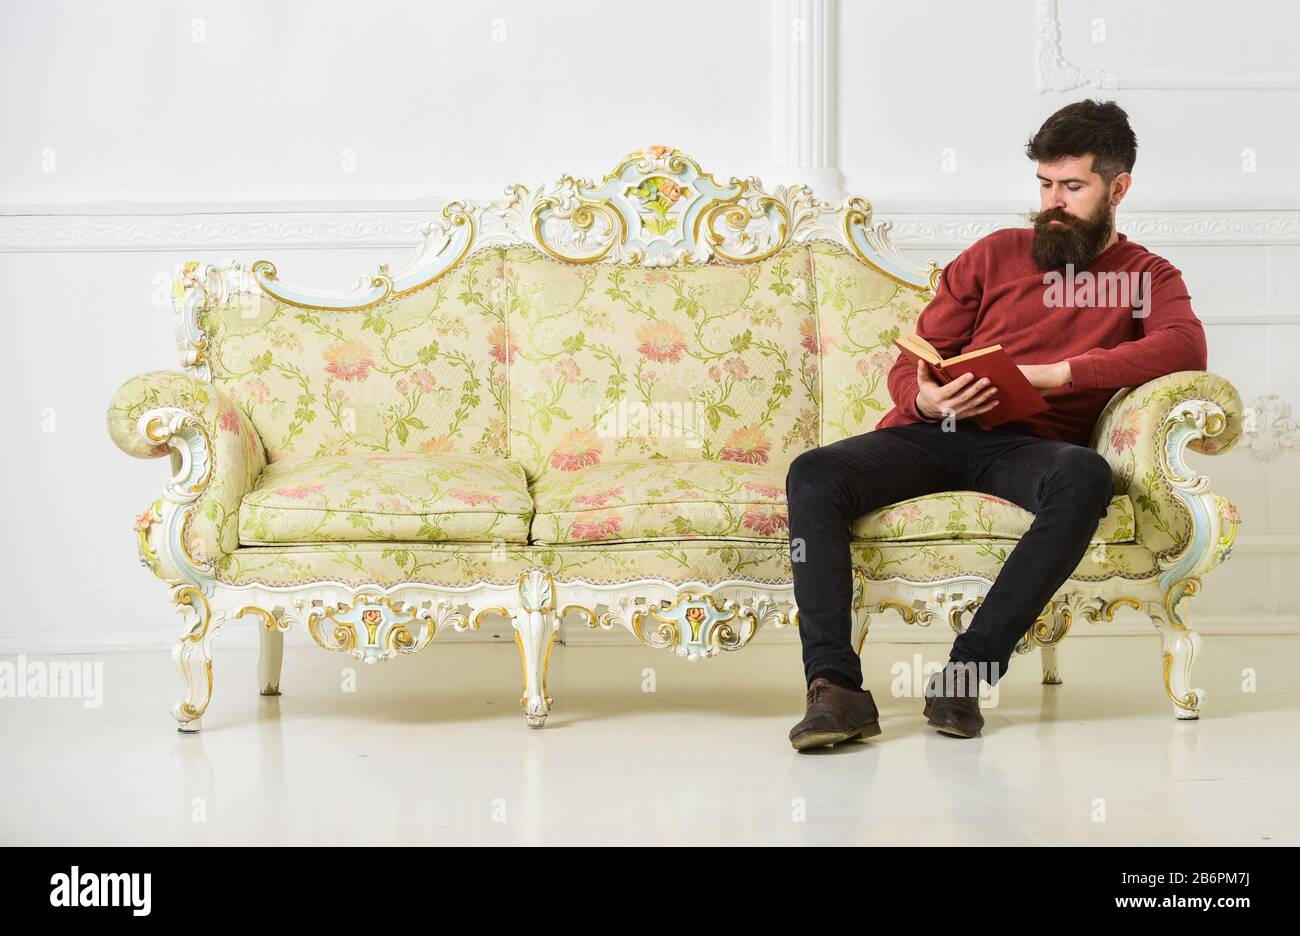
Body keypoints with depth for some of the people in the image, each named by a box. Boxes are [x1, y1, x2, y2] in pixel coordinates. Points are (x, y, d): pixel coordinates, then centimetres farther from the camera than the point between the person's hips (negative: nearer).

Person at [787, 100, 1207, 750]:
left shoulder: (1147, 277, 16)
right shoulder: (995, 255, 21)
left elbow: (1185, 347, -9)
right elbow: (911, 361, 17)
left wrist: (1047, 374, -16)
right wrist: (926, 398, -10)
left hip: (1025, 444, -2)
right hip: (931, 432, 2)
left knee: (1085, 476, -38)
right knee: (813, 474, -26)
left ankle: (968, 671, -34)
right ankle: (835, 688, -32)